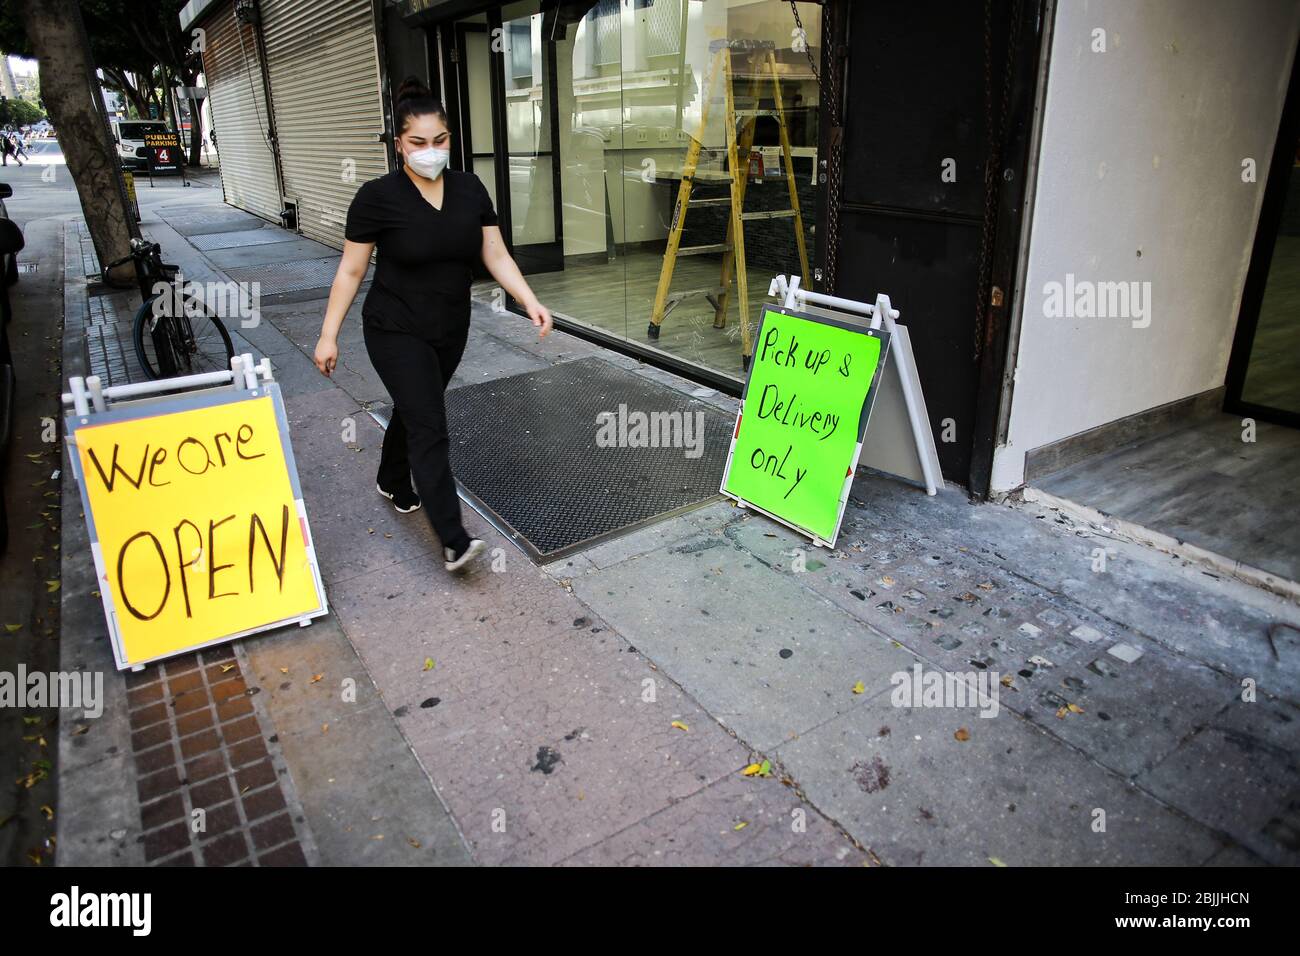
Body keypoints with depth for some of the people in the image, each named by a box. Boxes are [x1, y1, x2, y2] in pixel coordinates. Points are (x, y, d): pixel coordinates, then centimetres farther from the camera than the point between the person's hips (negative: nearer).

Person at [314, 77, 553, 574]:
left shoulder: (470, 189, 0)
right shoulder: (378, 197, -12)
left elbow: (496, 255, 0)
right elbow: (350, 271, -6)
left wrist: (530, 301, -15)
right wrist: (328, 335, -6)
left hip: (450, 332, 5)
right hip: (397, 333, -5)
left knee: (413, 412, 21)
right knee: (430, 430, -12)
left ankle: (392, 482, 47)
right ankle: (454, 542, -13)